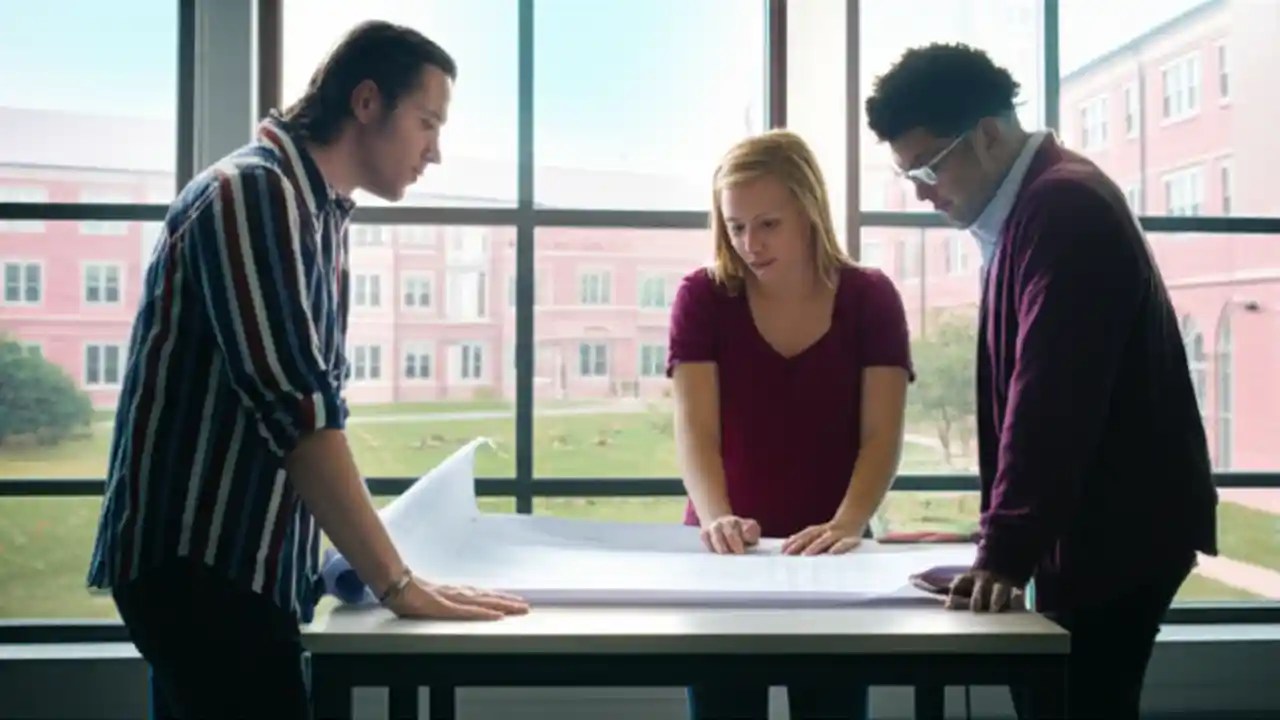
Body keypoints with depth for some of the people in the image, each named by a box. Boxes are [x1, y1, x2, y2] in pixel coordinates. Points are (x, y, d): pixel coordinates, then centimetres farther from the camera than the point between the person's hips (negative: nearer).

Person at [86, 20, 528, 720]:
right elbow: (297, 408, -24)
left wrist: (370, 558, 11)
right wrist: (396, 583, -23)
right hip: (199, 560, -9)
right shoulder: (254, 190, -16)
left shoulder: (319, 211, 13)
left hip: (238, 559, 9)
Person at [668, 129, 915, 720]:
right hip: (728, 554, 0)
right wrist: (717, 520, -32)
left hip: (828, 554, 0)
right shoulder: (702, 297, -3)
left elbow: (882, 438, -11)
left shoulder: (870, 298, -2)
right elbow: (695, 428, -13)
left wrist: (846, 526, -29)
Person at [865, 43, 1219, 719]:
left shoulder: (1064, 205, -17)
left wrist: (1006, 550, -26)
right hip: (1096, 524, 10)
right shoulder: (1034, 207, 14)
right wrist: (1004, 538, 16)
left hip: (1117, 527, -10)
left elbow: (1050, 396, -25)